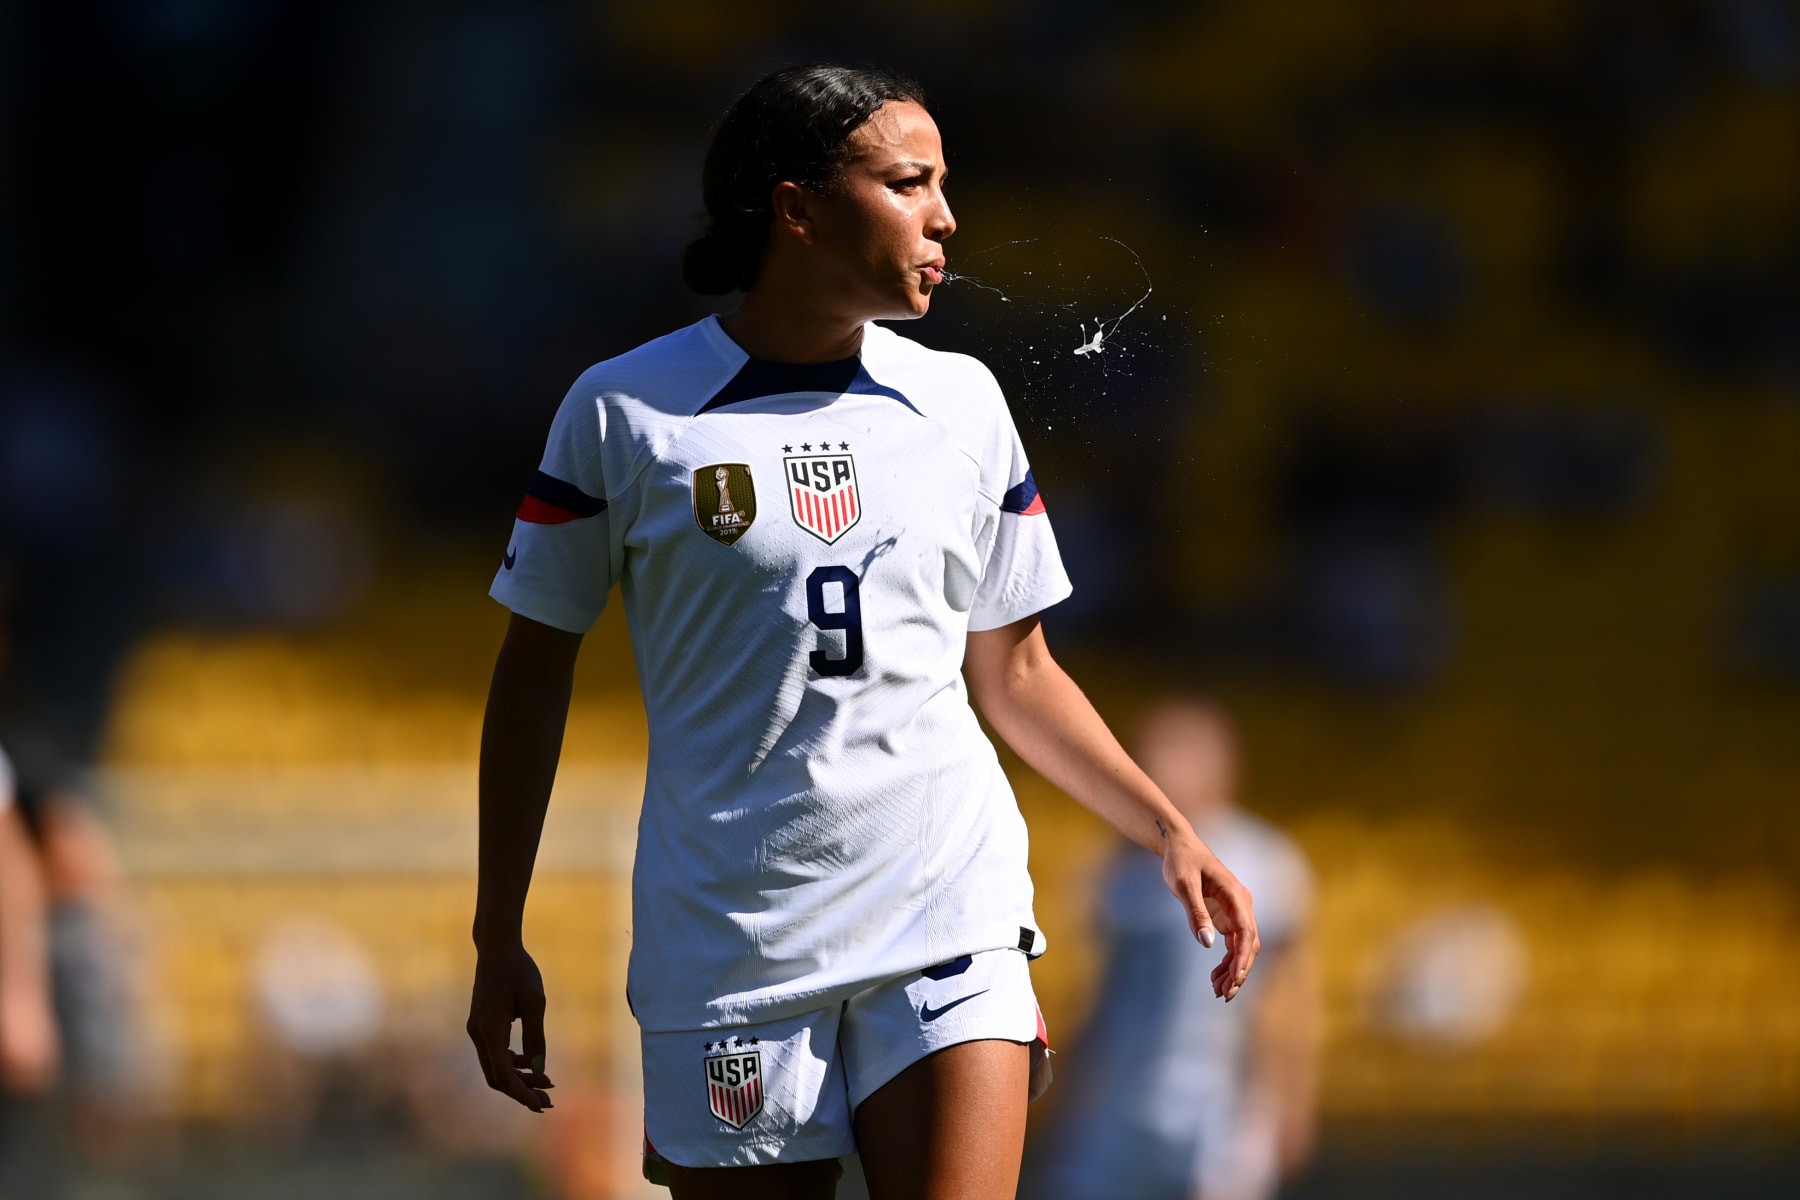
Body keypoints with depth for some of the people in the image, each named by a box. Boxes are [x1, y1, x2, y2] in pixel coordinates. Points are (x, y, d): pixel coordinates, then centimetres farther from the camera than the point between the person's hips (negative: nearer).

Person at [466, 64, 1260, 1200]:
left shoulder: (963, 402, 9)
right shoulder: (624, 412, -2)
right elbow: (536, 670, 4)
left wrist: (1167, 829, 8)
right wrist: (499, 941, 3)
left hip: (952, 933, 2)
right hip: (729, 957, -2)